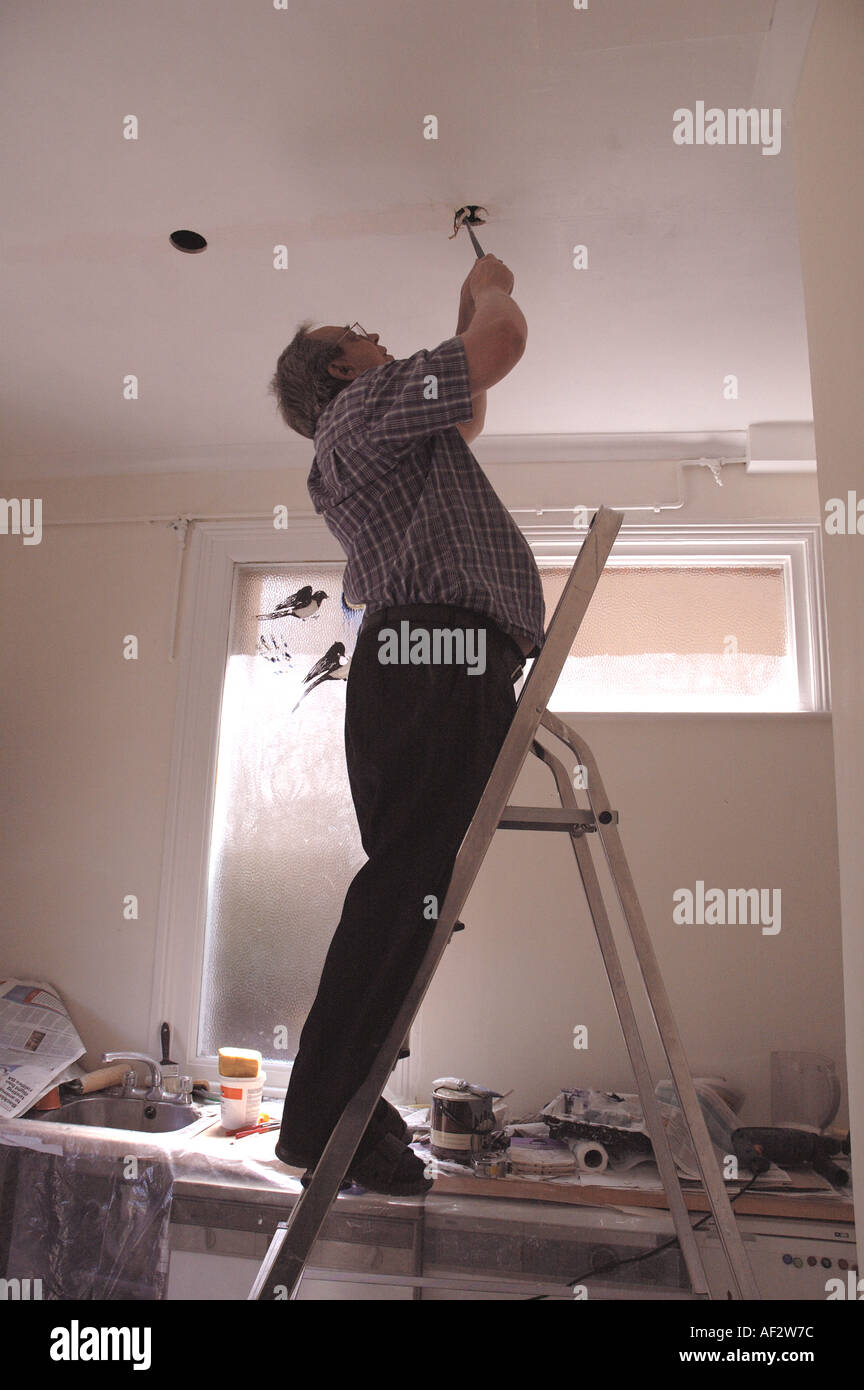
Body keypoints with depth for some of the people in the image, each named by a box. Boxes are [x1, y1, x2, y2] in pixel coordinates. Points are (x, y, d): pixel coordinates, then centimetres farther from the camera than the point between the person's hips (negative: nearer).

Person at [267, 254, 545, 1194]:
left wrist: (470, 305, 51)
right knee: (403, 888, -15)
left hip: (433, 667, 10)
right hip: (438, 650, -10)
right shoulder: (368, 404, 7)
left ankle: (346, 1101, 12)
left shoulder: (377, 437, 36)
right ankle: (320, 1119, -10)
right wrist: (492, 290, 24)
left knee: (409, 893, 6)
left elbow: (466, 414, 51)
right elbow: (503, 342, 0)